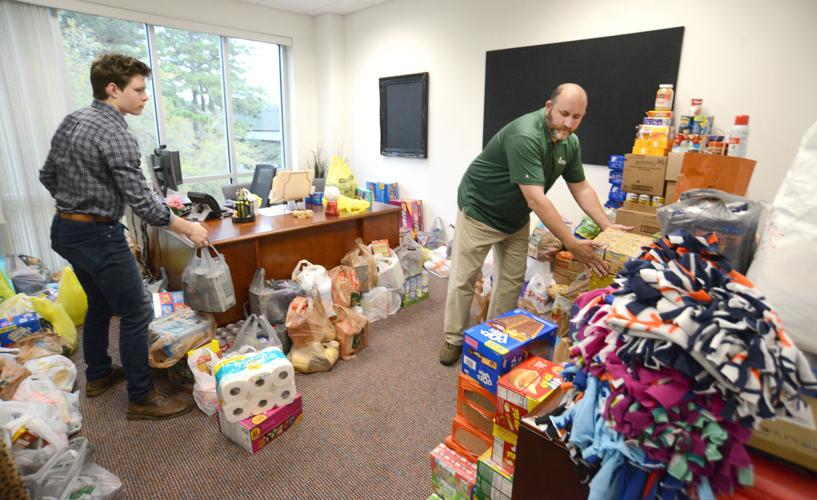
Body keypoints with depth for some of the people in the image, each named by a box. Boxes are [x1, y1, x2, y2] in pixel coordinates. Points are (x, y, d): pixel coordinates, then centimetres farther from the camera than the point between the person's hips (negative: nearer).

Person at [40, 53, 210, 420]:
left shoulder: (71, 121, 8)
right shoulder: (115, 134, -20)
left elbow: (47, 176, 16)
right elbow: (143, 203, -24)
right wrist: (189, 229, -16)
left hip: (64, 232, 10)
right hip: (98, 237, -10)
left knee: (99, 304, 23)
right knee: (136, 314, -2)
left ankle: (97, 376, 39)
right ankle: (142, 399, 9)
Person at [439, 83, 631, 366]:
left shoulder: (570, 142, -5)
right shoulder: (524, 137, -31)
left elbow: (581, 188, 3)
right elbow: (536, 199, -36)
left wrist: (608, 226, -7)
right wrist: (572, 245, -35)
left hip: (516, 218, 8)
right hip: (480, 210, -7)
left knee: (512, 280, 10)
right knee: (463, 279, -1)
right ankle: (453, 340, 15)